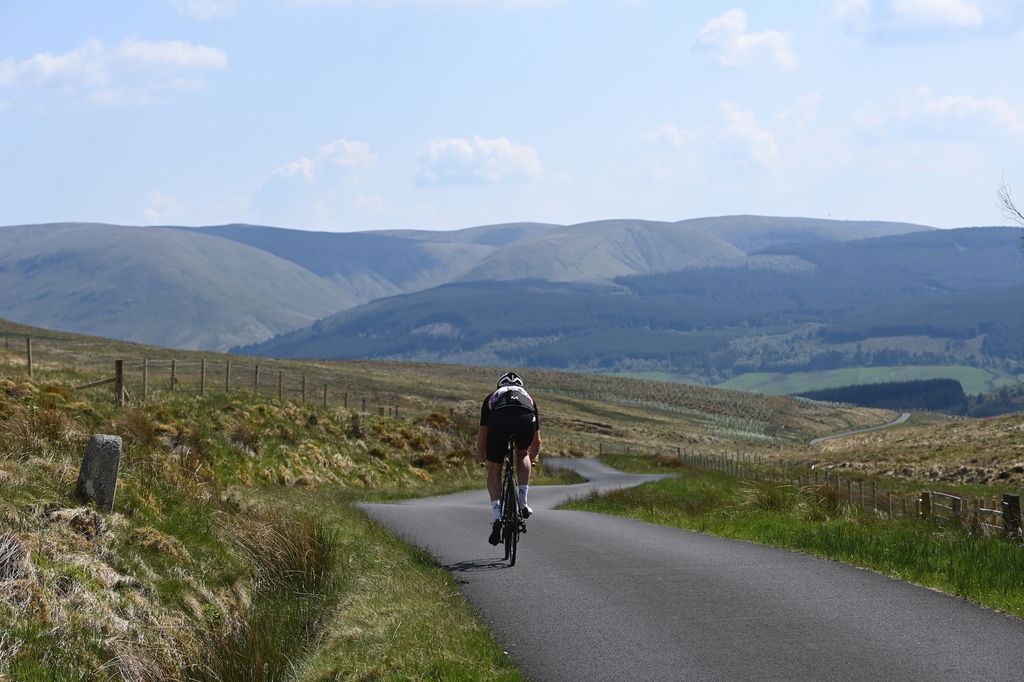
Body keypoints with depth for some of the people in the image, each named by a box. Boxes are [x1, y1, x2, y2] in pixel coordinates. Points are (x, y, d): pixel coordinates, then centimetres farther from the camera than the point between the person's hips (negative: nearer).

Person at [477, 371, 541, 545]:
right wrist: (532, 459, 67)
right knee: (522, 455, 33)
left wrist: (481, 457, 60)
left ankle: (497, 516, 1)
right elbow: (537, 441, 48)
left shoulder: (493, 397, 40)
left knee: (494, 470, 17)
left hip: (499, 420, -1)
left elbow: (482, 436, 42)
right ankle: (523, 502, 21)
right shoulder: (528, 398, 42)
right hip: (525, 420, 1)